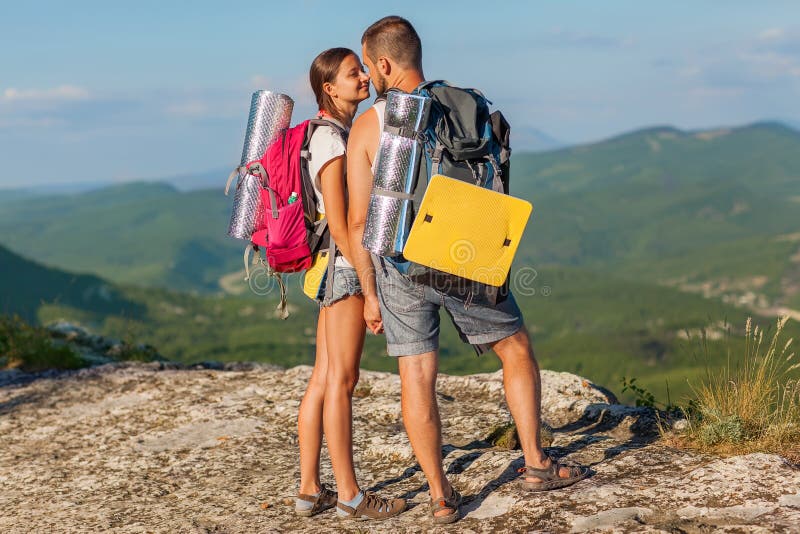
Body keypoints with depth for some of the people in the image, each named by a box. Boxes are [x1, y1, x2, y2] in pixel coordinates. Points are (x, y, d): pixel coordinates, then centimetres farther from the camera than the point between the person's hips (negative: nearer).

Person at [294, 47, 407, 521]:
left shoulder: (342, 133, 15)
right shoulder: (332, 140, -14)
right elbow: (339, 223, -19)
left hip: (338, 268, 9)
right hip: (345, 266, -9)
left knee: (324, 380, 10)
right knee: (341, 381, -3)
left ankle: (310, 490, 17)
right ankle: (350, 496, 5)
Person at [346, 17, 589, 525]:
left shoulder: (367, 126, -5)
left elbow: (359, 221, -4)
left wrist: (370, 293, 5)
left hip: (399, 265, 0)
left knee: (417, 376, 6)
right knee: (516, 348, 17)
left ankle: (441, 496, 11)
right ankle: (536, 463, 19)